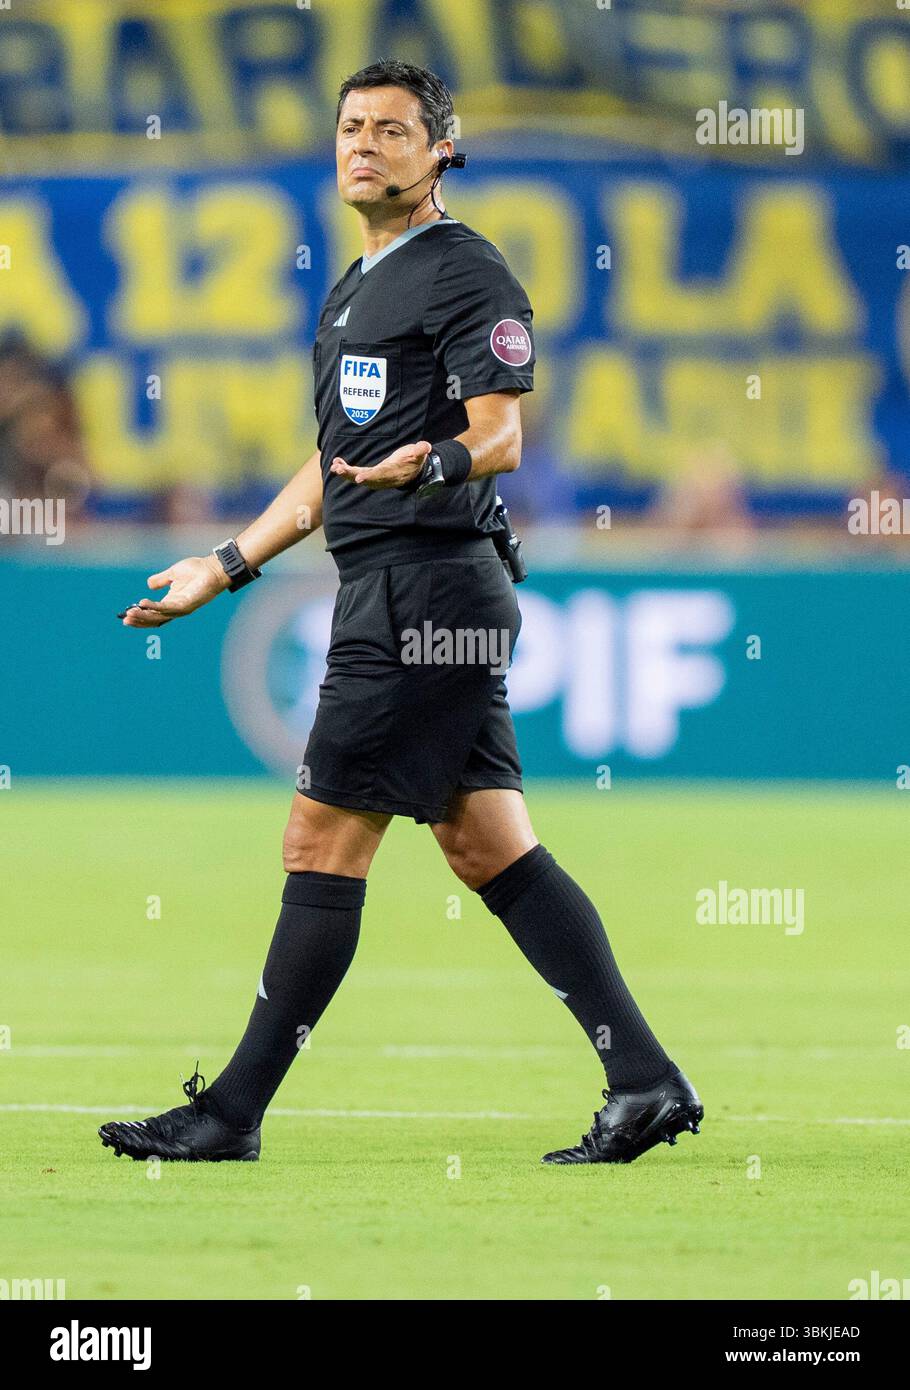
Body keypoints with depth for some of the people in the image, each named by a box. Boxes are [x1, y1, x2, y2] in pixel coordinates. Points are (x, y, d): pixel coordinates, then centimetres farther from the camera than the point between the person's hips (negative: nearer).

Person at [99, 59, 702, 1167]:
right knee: (489, 846, 5)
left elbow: (500, 438, -16)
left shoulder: (467, 275, -7)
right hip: (390, 593, 10)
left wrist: (430, 464, -37)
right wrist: (224, 567, 31)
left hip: (425, 594, -10)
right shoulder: (356, 289, 22)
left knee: (323, 841, -7)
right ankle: (644, 1083, 4)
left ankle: (234, 1111, -3)